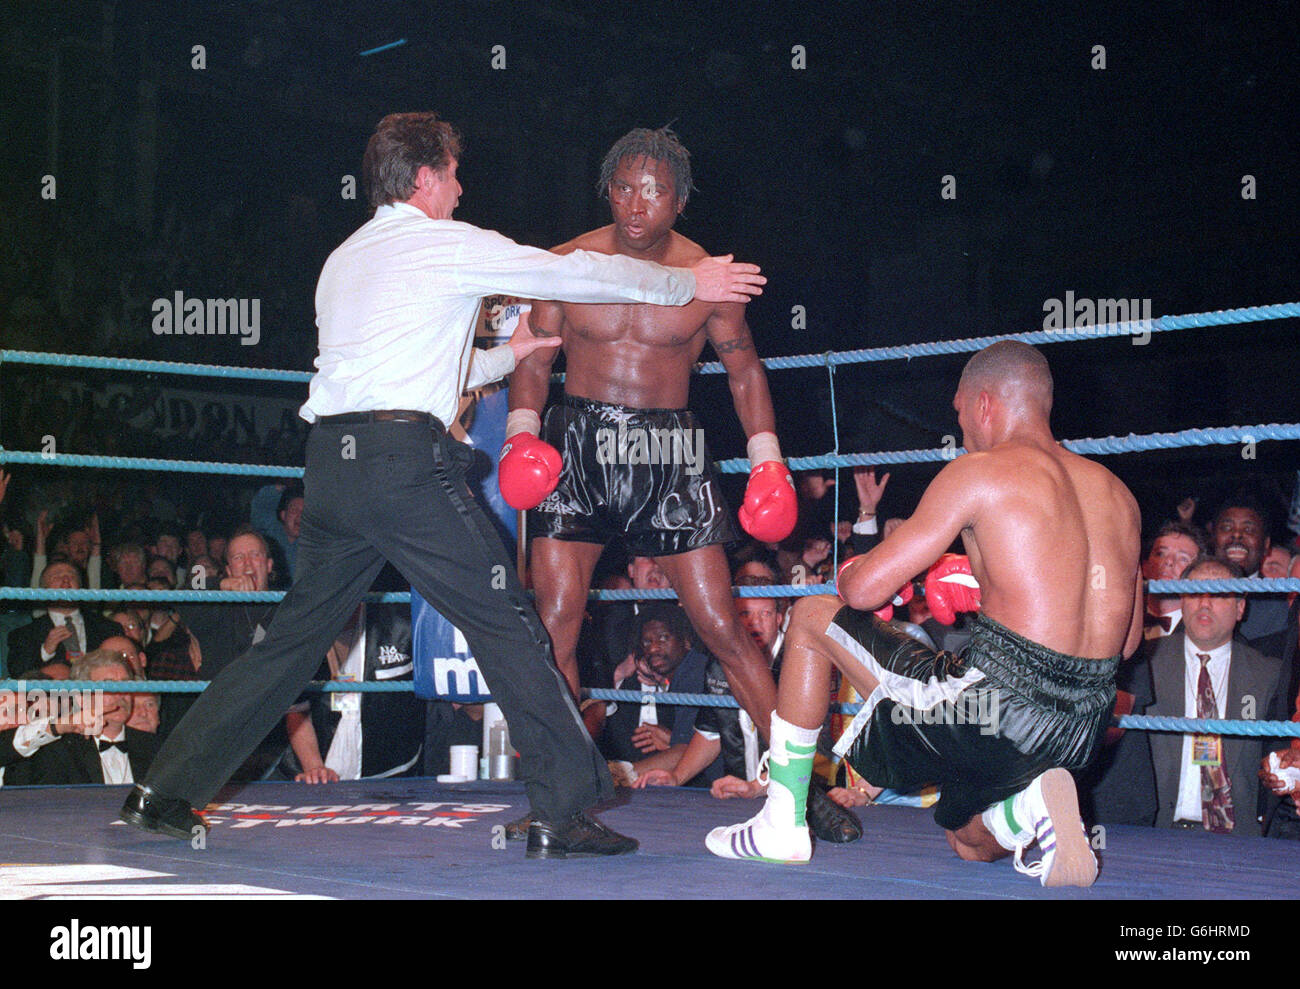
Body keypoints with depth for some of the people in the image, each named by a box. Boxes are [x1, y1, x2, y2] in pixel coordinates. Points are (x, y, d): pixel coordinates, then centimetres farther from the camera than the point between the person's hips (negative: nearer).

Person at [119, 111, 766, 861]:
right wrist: (688, 283, 21)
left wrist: (505, 357, 43)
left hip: (331, 459, 7)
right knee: (509, 626, -1)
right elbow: (578, 273, 8)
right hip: (404, 460, -7)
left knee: (298, 634, 15)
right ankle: (566, 812, -2)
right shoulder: (448, 245, 3)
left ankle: (166, 791, 15)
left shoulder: (344, 261, 24)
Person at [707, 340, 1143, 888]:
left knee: (811, 618, 14)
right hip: (1083, 732, 7)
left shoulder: (980, 472, -6)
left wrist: (847, 573, 18)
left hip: (995, 708, -7)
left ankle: (783, 824, 16)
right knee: (973, 841, 37)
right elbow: (1128, 636, 20)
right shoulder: (1116, 492, 13)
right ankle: (1028, 807, 1)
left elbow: (865, 589, -7)